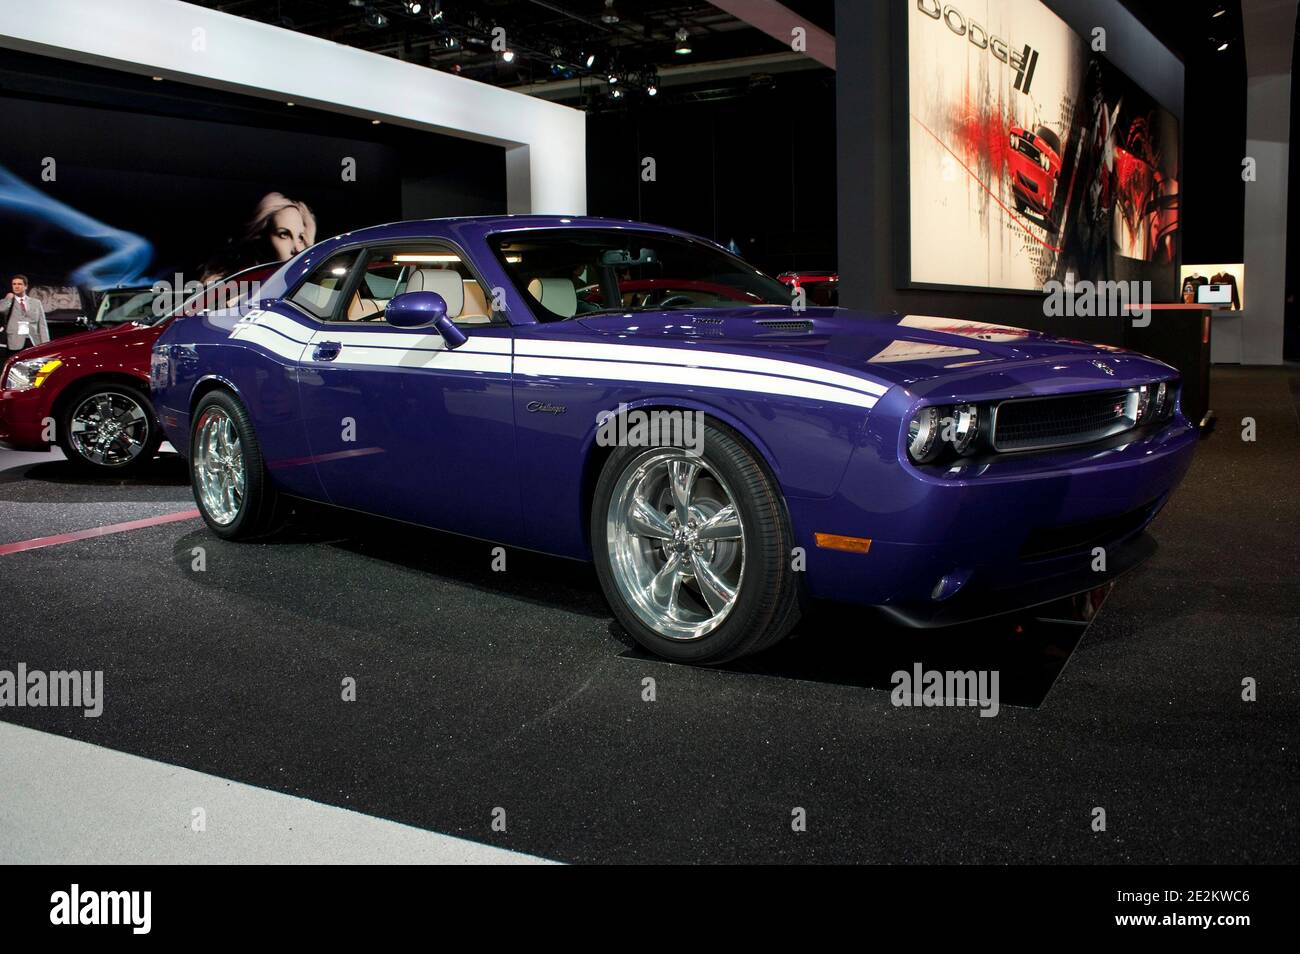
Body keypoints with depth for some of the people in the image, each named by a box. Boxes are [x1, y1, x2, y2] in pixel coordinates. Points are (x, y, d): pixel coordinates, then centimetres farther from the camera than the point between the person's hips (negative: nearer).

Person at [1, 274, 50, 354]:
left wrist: (45, 346, 1)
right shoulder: (7, 303, 12)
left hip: (34, 343, 1)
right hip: (16, 345, -1)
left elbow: (42, 326, 11)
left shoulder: (36, 303, 16)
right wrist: (8, 299, 1)